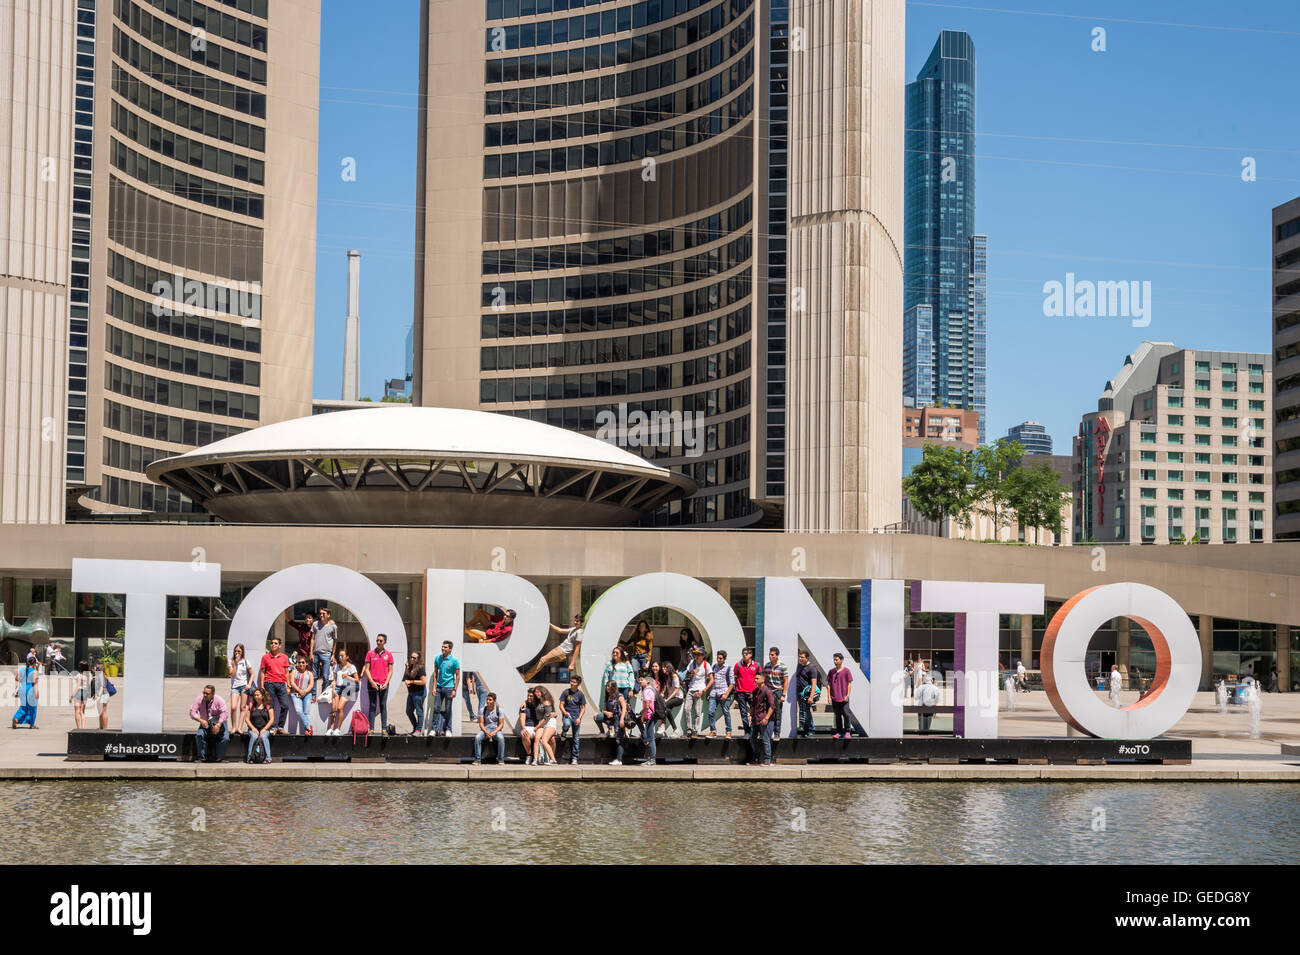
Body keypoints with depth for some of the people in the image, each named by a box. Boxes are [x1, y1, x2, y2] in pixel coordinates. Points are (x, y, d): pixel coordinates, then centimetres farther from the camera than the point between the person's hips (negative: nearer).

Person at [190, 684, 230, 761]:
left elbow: (225, 713, -26)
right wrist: (200, 720, -27)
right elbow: (192, 711, -11)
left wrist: (218, 725, -39)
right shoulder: (200, 699, -8)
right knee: (199, 735, -27)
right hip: (205, 723, 2)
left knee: (225, 738, -27)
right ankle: (201, 757, -18)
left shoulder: (219, 700, -16)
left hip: (219, 723, -2)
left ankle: (220, 758, -14)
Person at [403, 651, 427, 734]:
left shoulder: (420, 668, -14)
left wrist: (411, 681, -15)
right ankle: (415, 727, 27)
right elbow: (406, 678, 27)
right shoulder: (409, 668, 10)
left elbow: (424, 681, -19)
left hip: (419, 692, -9)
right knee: (409, 711, 13)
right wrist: (406, 682, 5)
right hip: (411, 692, 9)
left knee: (419, 711, -3)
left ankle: (418, 730, 3)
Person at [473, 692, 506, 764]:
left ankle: (501, 759, -23)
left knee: (501, 738, -35)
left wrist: (495, 732, -20)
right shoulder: (482, 709, 1)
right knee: (477, 737, -30)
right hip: (485, 729, 1)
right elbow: (481, 723, -2)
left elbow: (501, 724, -3)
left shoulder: (499, 710, -2)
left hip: (496, 729, -1)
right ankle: (477, 759, -23)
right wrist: (486, 732, -20)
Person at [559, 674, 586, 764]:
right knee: (567, 724, -37)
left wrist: (579, 718, -9)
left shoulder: (580, 694, 3)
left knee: (575, 738, 3)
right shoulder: (566, 692, 2)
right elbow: (561, 705, 3)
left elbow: (583, 708, 5)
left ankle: (574, 758, 12)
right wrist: (565, 712, -17)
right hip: (567, 715, -1)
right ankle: (564, 731, 0)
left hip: (576, 717, 1)